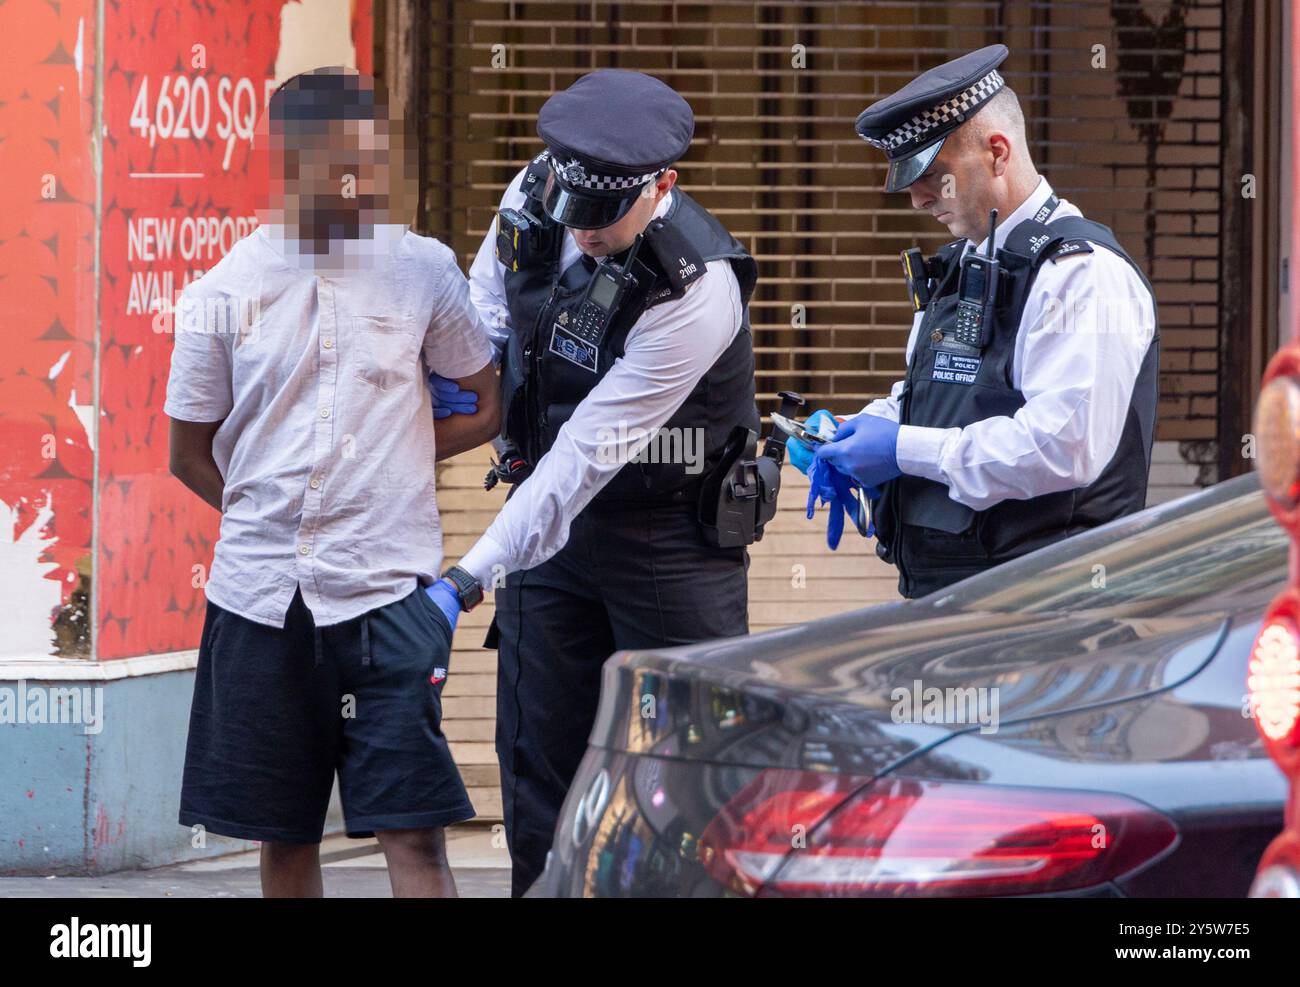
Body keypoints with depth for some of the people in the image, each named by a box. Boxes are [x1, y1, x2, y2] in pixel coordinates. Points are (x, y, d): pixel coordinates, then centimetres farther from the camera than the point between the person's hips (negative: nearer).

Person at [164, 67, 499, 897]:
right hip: (260, 597, 2)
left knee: (413, 830, -9)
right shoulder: (222, 294, 3)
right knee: (285, 835, 9)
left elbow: (486, 407, 11)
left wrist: (393, 459, 4)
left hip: (389, 589, -2)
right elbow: (191, 454, 12)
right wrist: (268, 511, 3)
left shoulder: (421, 270, 2)